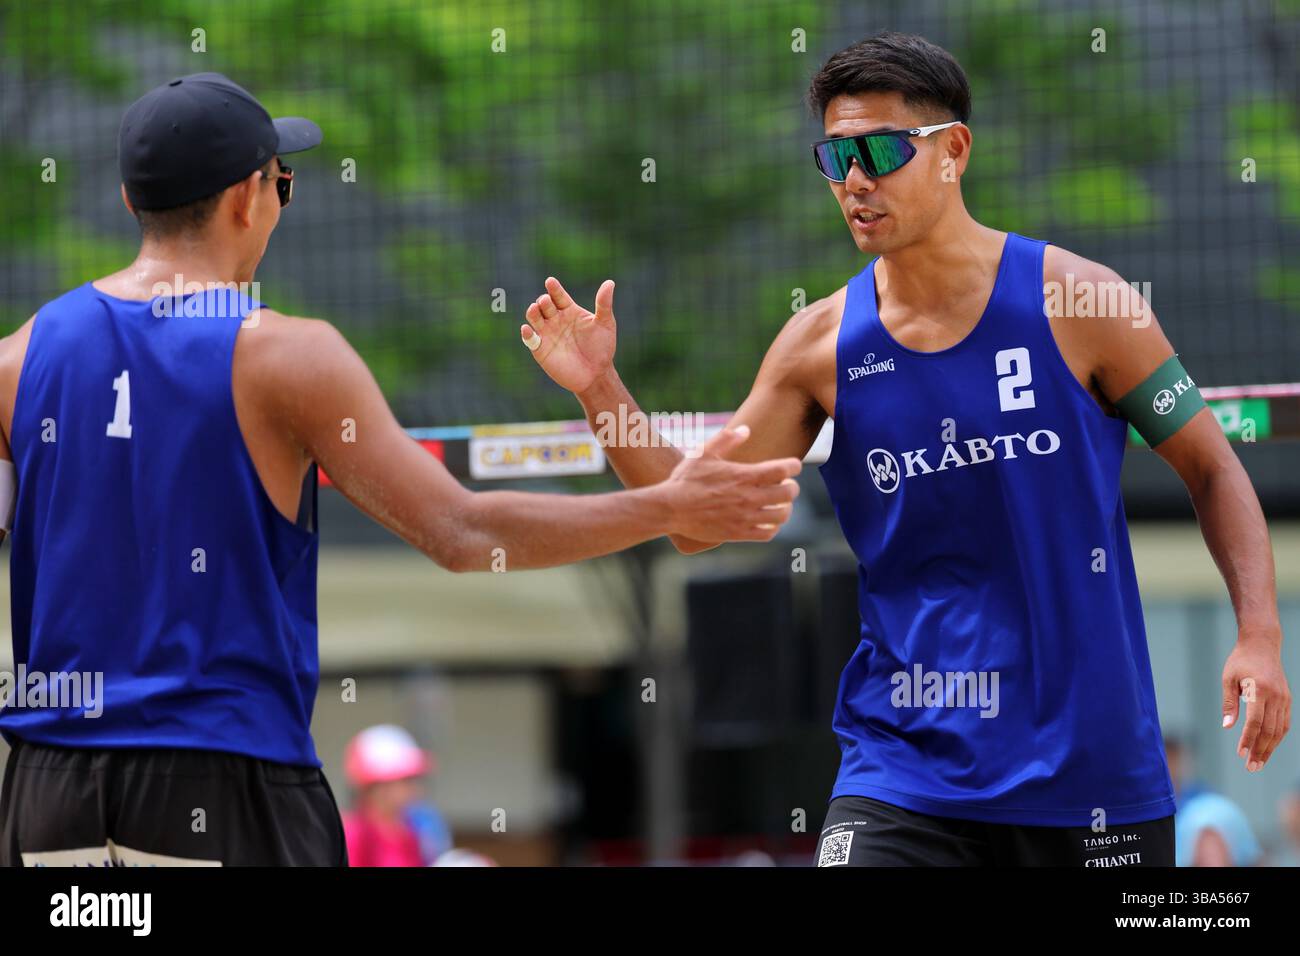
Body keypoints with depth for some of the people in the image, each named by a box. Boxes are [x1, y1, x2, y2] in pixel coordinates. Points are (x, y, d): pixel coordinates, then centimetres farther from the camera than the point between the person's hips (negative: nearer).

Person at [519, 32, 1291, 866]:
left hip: (1091, 765, -1)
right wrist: (601, 391, -8)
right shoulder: (823, 346, 2)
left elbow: (1212, 467, 2)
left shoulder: (1073, 302, -4)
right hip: (908, 761, 1)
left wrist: (1260, 635, -10)